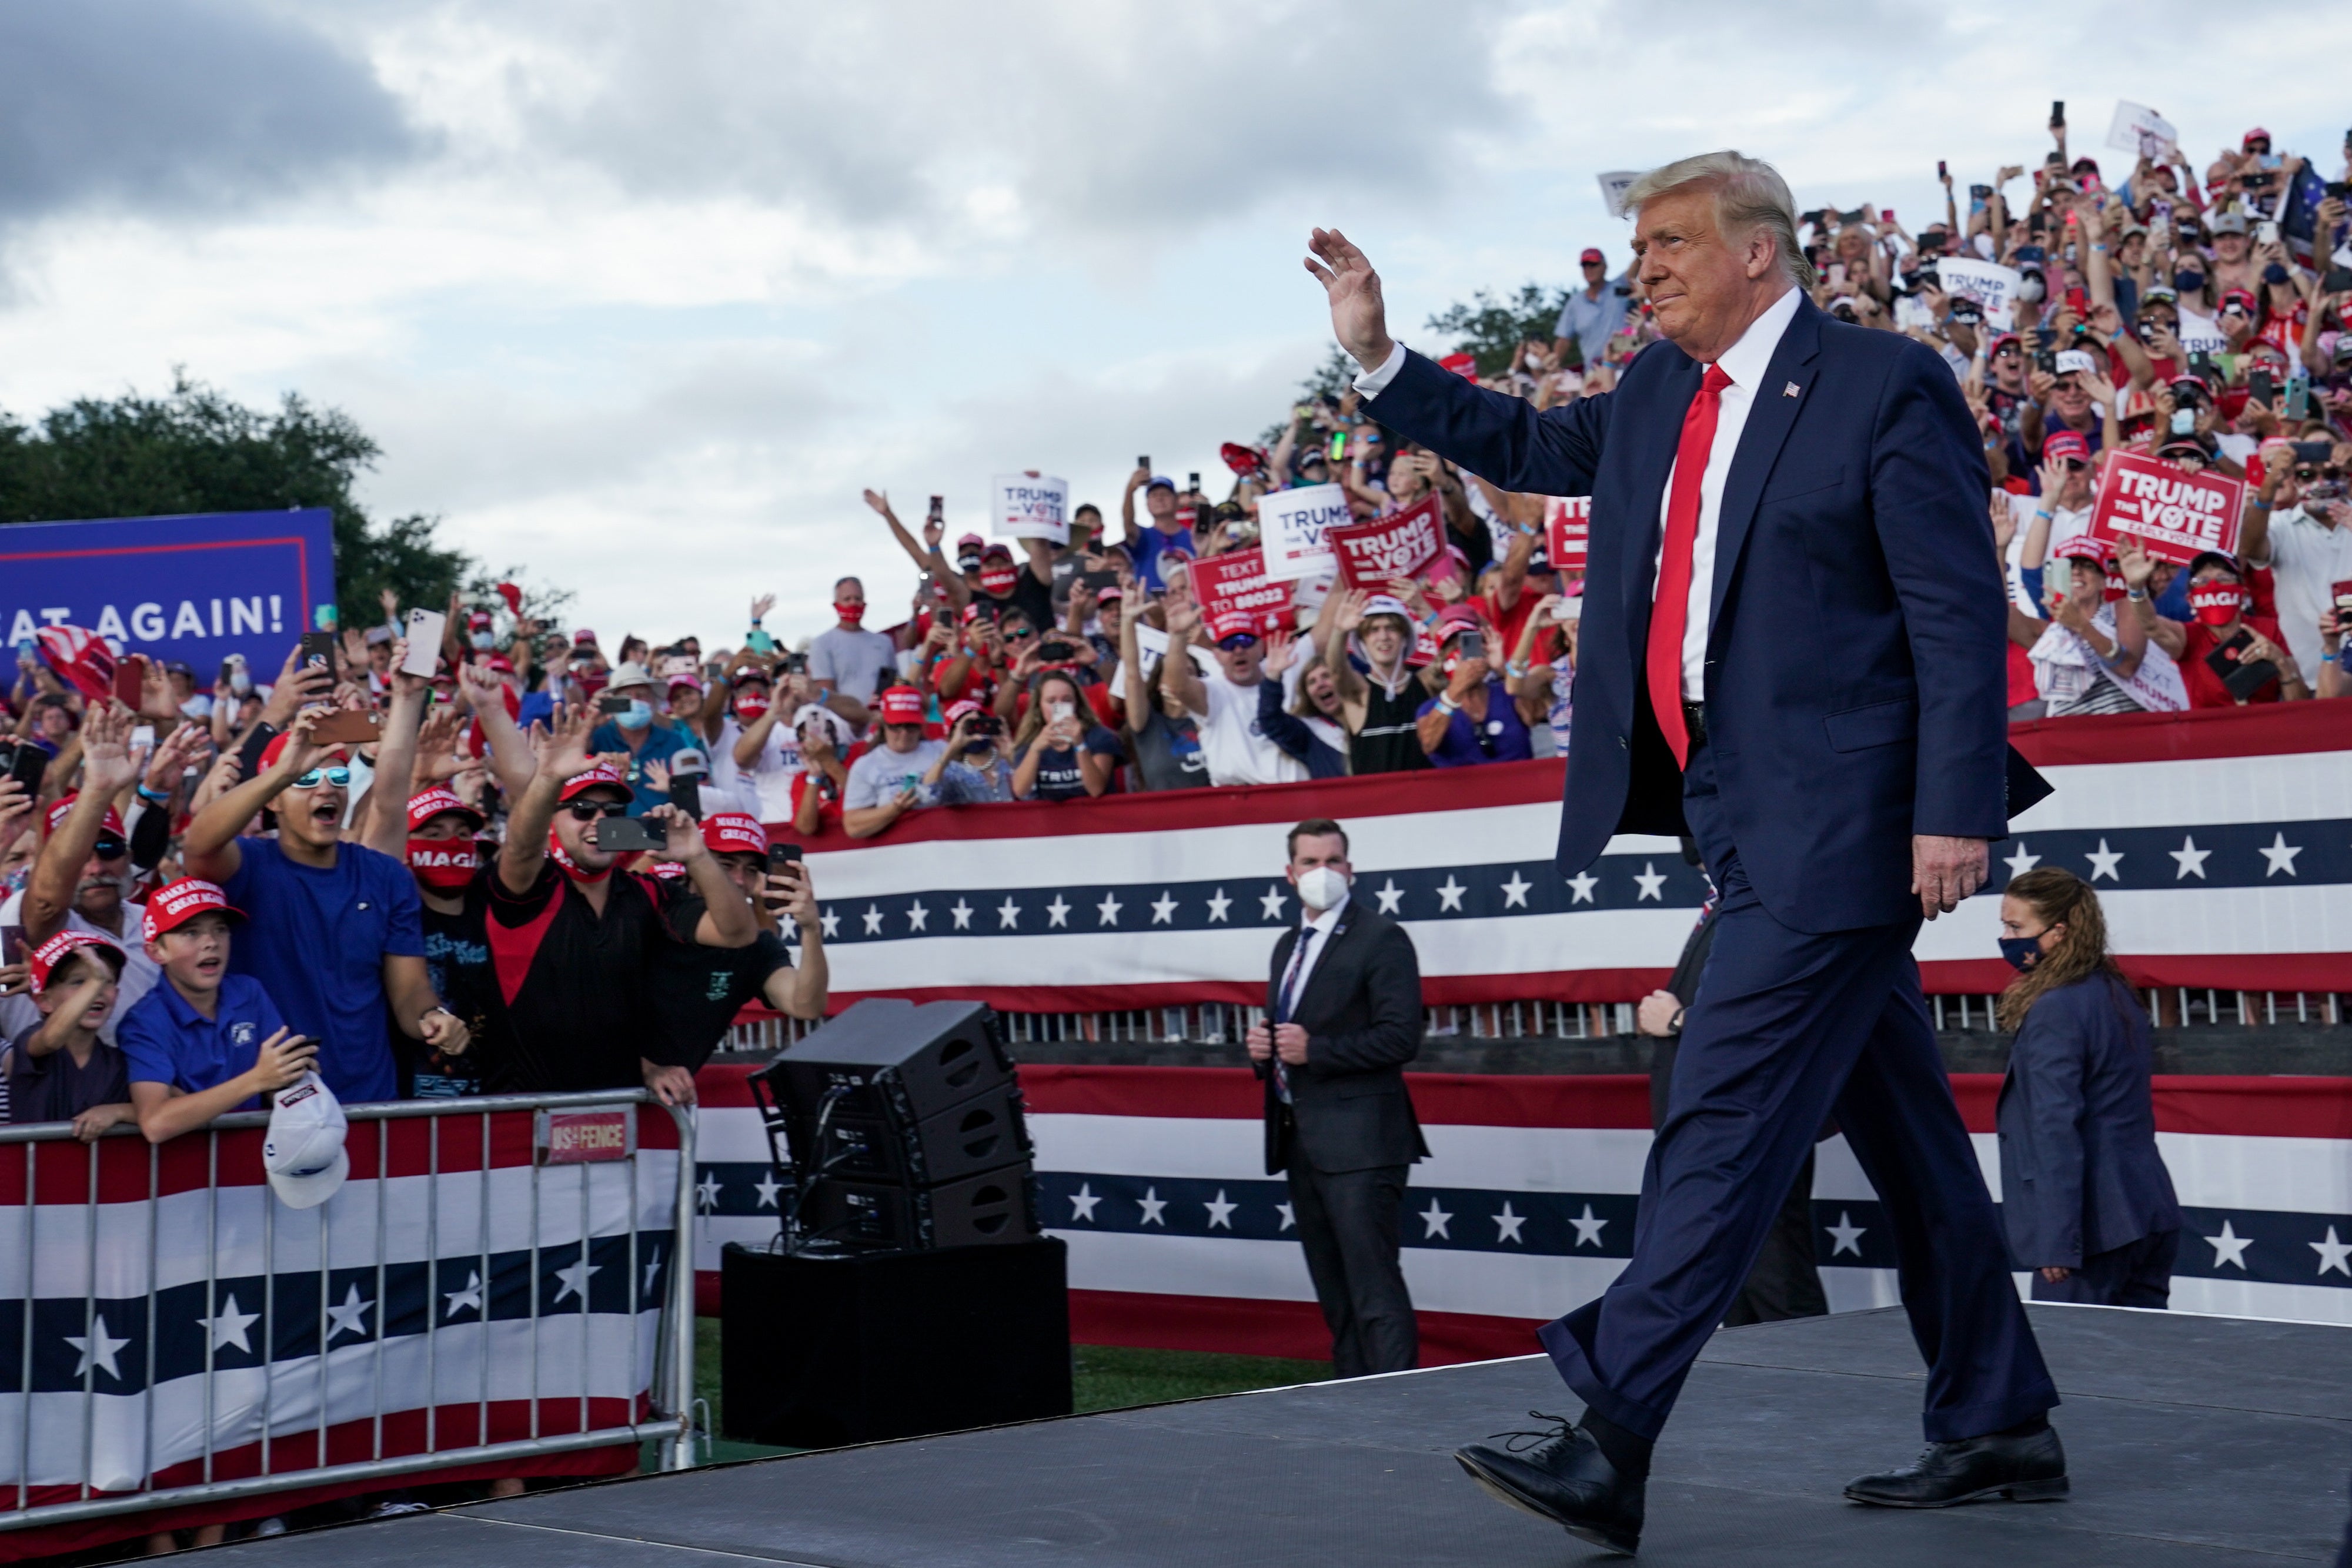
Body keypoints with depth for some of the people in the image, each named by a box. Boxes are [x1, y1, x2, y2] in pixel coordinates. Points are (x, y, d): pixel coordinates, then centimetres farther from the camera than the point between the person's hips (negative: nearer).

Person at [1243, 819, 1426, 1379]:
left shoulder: (1381, 938, -7)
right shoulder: (1288, 947, 19)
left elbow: (1400, 1038, -16)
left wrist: (1314, 1049, -19)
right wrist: (1262, 1047, 5)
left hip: (1358, 1143, -8)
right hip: (1301, 1140, 9)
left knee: (1375, 1290, -12)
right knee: (1335, 1296, 12)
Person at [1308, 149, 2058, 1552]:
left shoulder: (1886, 386, -9)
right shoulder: (1659, 396, 14)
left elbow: (1960, 612, -12)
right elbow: (1529, 447, 30)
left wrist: (1957, 811, -19)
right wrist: (1378, 354, 20)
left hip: (1835, 824, -8)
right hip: (1748, 819, 8)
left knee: (1726, 1120, -12)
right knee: (1903, 1131, 13)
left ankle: (1610, 1446, -12)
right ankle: (2001, 1429, 22)